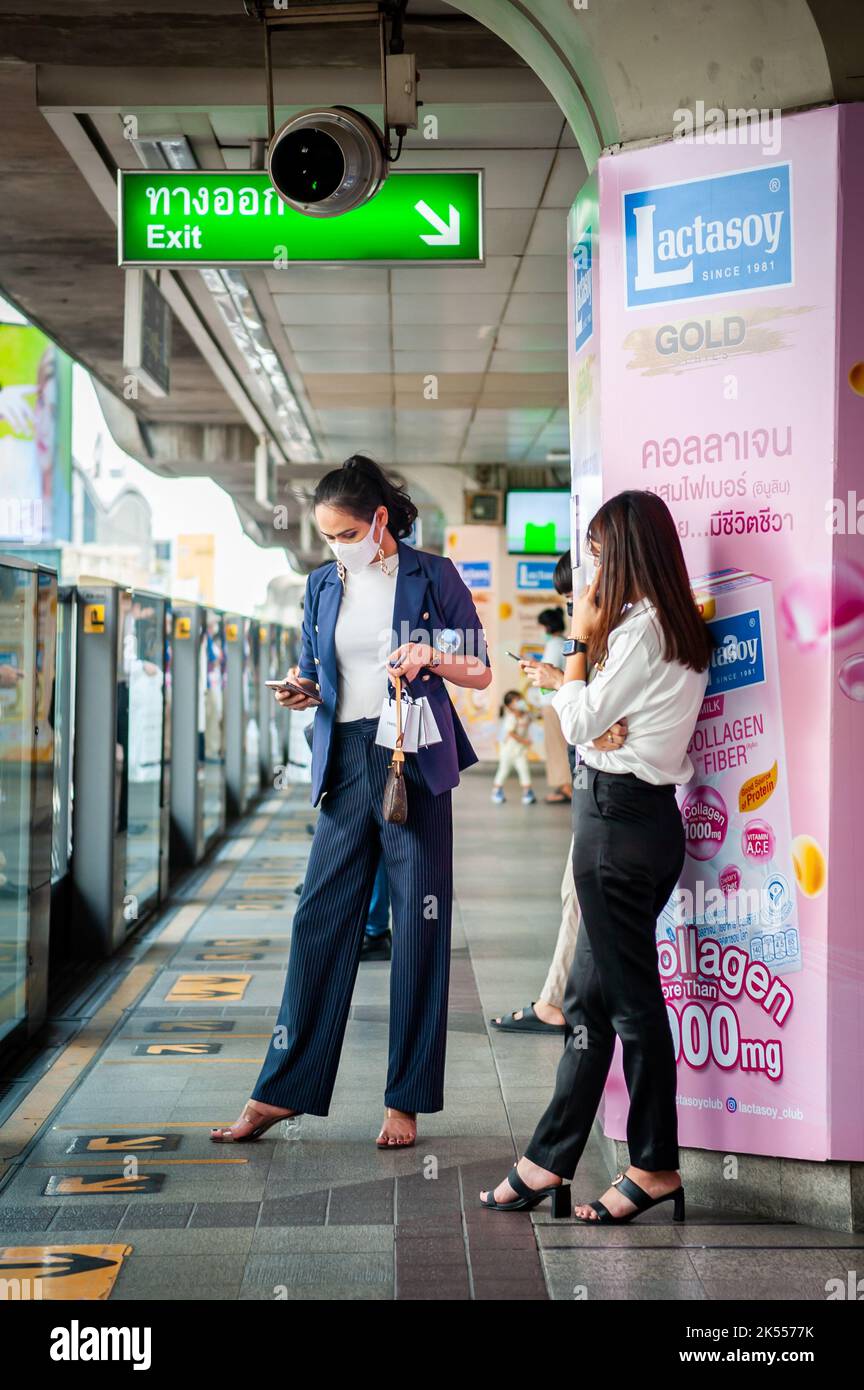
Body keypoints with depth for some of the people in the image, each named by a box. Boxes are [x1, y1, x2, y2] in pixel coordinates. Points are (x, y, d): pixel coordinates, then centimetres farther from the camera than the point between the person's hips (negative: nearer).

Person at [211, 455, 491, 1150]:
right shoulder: (324, 584, 12)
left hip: (413, 760, -3)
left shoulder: (432, 575, 1)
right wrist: (302, 689, -4)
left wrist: (431, 657, -16)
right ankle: (282, 1091, 10)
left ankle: (406, 1100, 9)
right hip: (347, 761, 3)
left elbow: (481, 671, 4)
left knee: (419, 928, 0)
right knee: (321, 918, 2)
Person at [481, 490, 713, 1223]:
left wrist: (581, 639, -1)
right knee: (589, 995, 12)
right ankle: (549, 1160, 18)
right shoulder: (682, 630, 15)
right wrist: (594, 643, 13)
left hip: (618, 817, -10)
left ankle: (656, 1164, 8)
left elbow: (580, 722, -10)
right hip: (649, 813, 10)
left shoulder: (640, 627, -14)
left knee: (631, 997, -1)